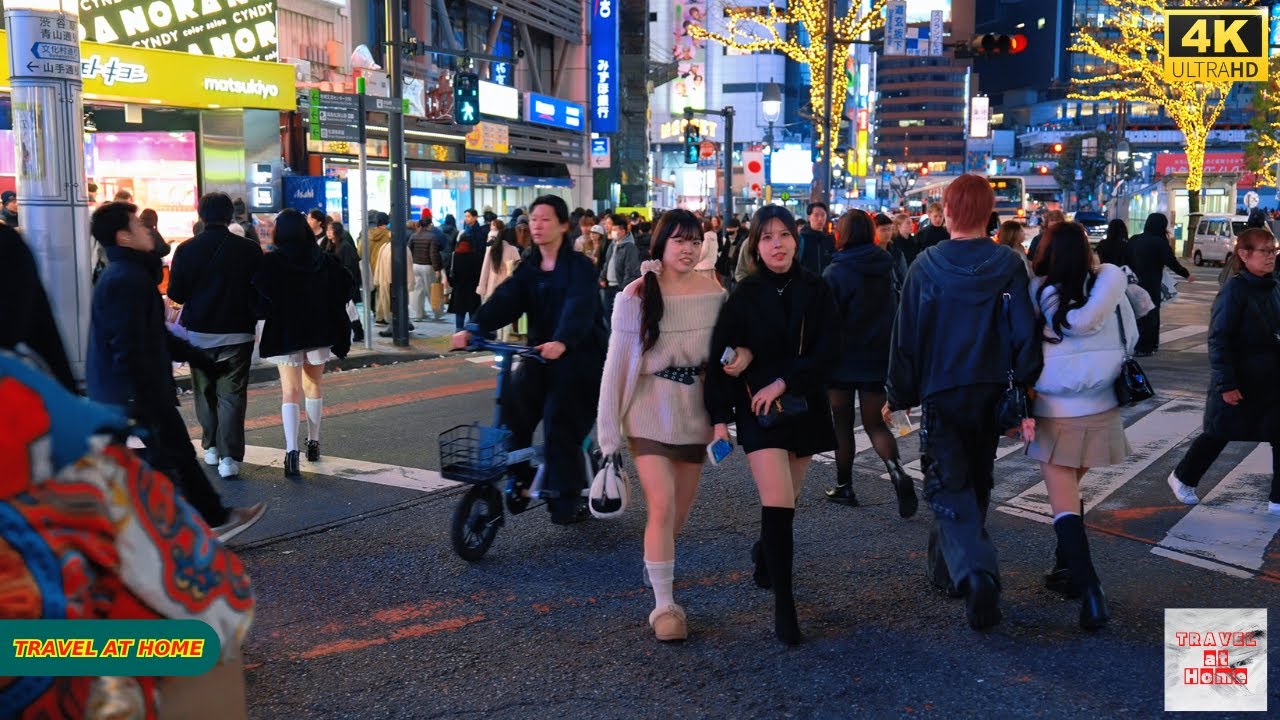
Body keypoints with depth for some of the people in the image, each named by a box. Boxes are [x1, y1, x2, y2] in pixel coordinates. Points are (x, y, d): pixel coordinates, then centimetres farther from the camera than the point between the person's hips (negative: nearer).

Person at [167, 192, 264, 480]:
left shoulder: (186, 250, -6)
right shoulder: (249, 249, -8)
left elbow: (176, 294, -3)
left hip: (199, 334, 1)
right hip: (238, 334, -1)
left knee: (205, 392, 19)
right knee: (231, 395, 2)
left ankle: (211, 447, 28)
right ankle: (229, 456, -6)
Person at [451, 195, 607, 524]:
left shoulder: (579, 267, -10)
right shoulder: (528, 269, 8)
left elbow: (579, 308, -27)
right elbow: (504, 300, -6)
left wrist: (561, 342, -46)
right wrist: (473, 329, -24)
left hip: (579, 356, -5)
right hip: (540, 353, 6)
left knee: (560, 424, -9)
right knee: (513, 405, -11)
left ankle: (568, 500, 6)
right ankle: (520, 476, 6)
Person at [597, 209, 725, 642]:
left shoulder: (715, 294, 0)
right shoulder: (637, 296, -10)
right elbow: (617, 362, -8)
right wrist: (610, 427, -9)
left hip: (695, 410, 4)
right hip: (651, 411, -4)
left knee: (681, 507, 15)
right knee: (662, 505, -13)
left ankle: (657, 562, 44)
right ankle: (664, 605, -3)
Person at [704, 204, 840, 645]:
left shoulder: (816, 291, 1)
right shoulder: (745, 296, -3)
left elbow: (828, 350, -6)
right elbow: (721, 357, -5)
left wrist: (782, 382, -16)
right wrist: (720, 417, -11)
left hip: (804, 406, 3)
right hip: (759, 410, -3)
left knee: (787, 500, 15)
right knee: (778, 505, -13)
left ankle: (765, 553, 46)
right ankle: (783, 604, -4)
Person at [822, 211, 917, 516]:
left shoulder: (835, 273, -12)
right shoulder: (888, 265, 3)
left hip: (843, 359, -4)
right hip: (880, 359, 4)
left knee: (842, 424, 11)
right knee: (875, 424, 10)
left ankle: (844, 487, 19)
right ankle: (897, 472, -15)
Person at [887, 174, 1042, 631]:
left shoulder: (927, 265, -8)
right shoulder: (1009, 265, -4)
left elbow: (907, 335, -5)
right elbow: (1025, 334, -7)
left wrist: (900, 395, 4)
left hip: (942, 393, -3)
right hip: (992, 394, 3)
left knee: (949, 488, 0)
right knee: (975, 483, 19)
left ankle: (975, 573, -23)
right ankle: (948, 567, 34)